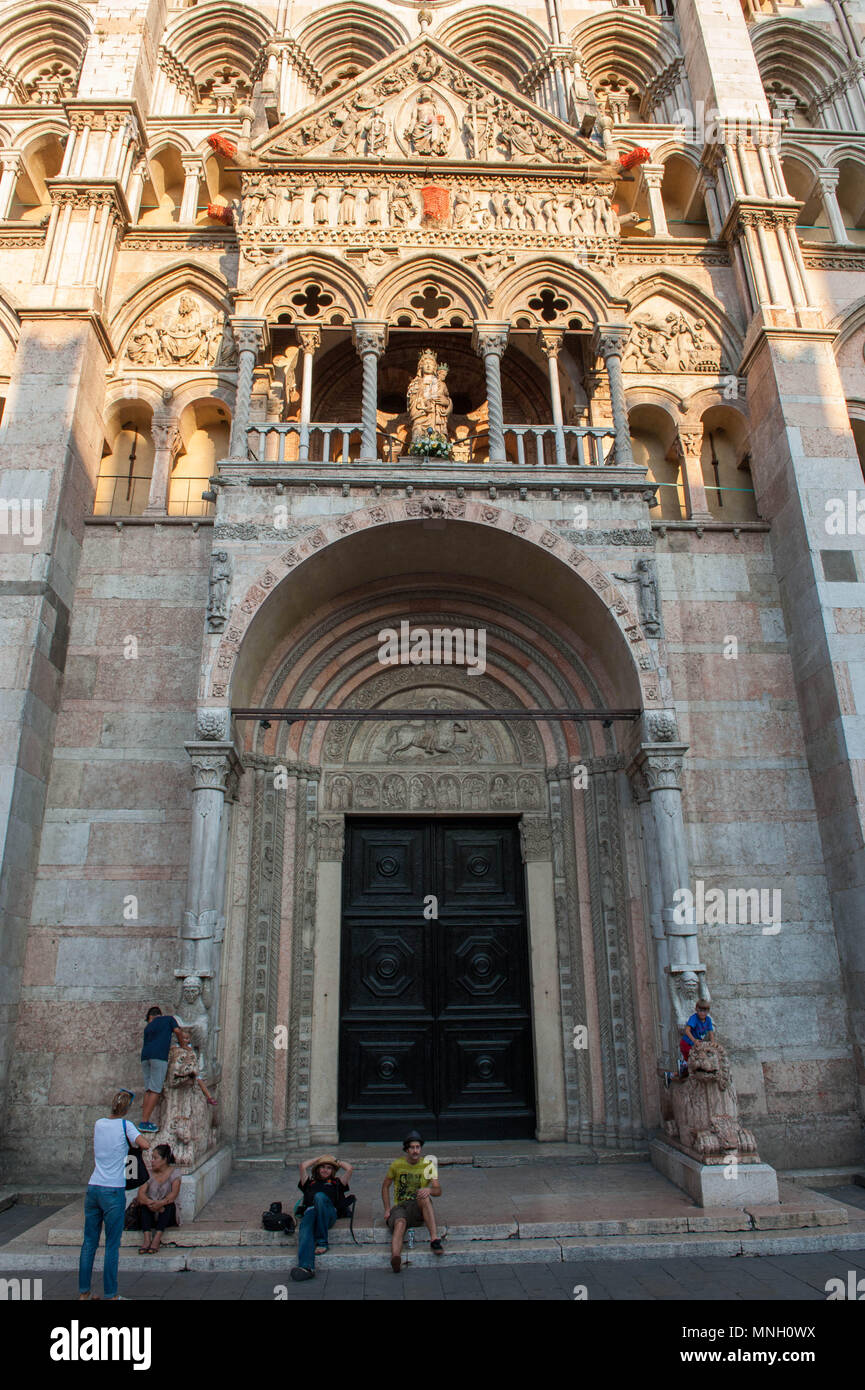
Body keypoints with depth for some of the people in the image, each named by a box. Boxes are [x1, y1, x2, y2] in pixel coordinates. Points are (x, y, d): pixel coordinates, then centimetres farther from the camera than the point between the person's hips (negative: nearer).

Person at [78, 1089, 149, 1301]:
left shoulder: (98, 1124, 7)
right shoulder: (125, 1125, -9)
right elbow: (144, 1145, -22)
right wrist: (140, 1139, 0)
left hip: (93, 1188, 5)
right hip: (113, 1192, -5)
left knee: (89, 1242, 13)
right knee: (112, 1246, 4)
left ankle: (83, 1292, 19)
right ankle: (110, 1294, 9)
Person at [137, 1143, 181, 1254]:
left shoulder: (174, 1173, -2)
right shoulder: (149, 1174, 6)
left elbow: (174, 1194, -17)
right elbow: (141, 1192, -9)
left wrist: (161, 1203, -36)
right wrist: (148, 1202, -31)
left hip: (167, 1214, -2)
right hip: (151, 1215, 2)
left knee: (169, 1203, -31)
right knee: (145, 1203, -25)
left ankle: (157, 1239, -38)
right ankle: (146, 1238, -36)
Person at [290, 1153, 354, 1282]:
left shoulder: (336, 1183, 37)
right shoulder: (310, 1183, 38)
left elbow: (349, 1168, 24)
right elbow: (303, 1166, 25)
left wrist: (336, 1160, 38)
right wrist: (318, 1158, 37)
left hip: (329, 1212, -1)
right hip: (309, 1211, 1)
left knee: (320, 1197, -36)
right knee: (305, 1230, -34)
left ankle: (322, 1241, -33)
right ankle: (306, 1266, -56)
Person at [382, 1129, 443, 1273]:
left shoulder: (427, 1166, 7)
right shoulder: (397, 1164, 8)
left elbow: (438, 1190, 0)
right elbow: (385, 1186, 17)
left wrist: (429, 1190, -23)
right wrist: (387, 1208, 5)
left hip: (419, 1208, 0)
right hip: (399, 1206, 0)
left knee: (424, 1197, -34)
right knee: (400, 1223, -36)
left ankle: (434, 1239, -42)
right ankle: (395, 1258, -63)